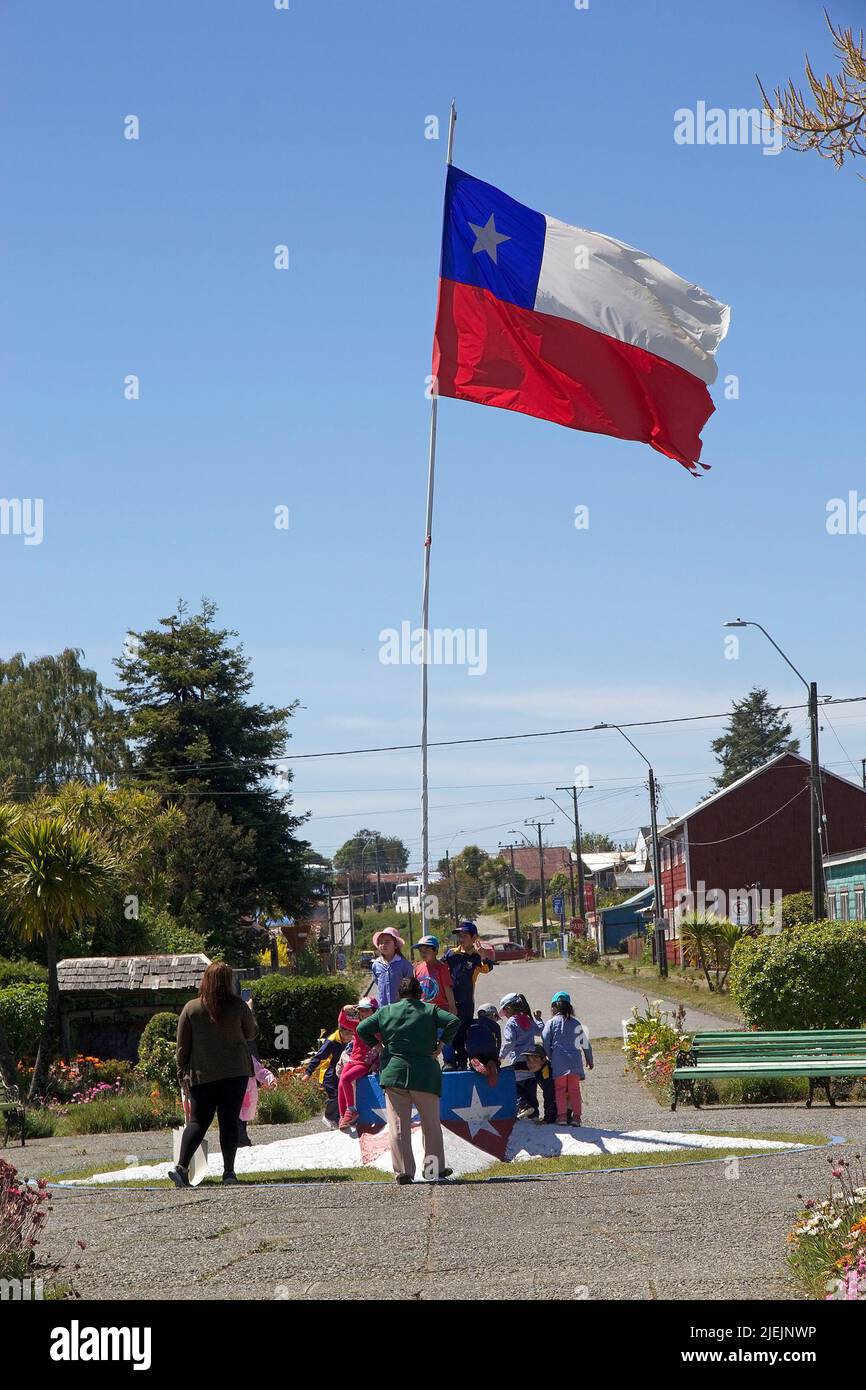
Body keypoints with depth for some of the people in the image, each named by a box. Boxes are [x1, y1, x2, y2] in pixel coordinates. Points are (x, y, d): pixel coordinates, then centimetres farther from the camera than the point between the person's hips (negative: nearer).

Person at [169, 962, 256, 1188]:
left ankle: (181, 1166, -11)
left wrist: (182, 1074, 9)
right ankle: (228, 1172, 3)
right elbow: (251, 1034, 12)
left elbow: (182, 1046, 0)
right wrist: (248, 1013, 28)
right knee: (229, 1121, 4)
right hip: (235, 1072, -1)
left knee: (198, 1121, 6)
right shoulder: (239, 1007, -4)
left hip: (202, 1074, 1)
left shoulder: (191, 1008, -3)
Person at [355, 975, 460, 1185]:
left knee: (398, 1126, 3)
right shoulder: (430, 1010, 2)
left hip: (393, 1072, 1)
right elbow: (454, 1021, -10)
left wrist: (378, 1045, 13)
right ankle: (435, 1168, 15)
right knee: (431, 1124, 12)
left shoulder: (386, 1012, 6)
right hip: (425, 1075, -1)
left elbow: (362, 1029, 2)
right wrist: (441, 1043, 0)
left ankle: (403, 1171, -2)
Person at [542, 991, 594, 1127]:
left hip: (559, 1063, -2)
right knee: (575, 1089, 8)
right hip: (575, 1062, 2)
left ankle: (562, 1115, -5)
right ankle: (576, 1116, 3)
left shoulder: (551, 1023, -1)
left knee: (560, 1089, 4)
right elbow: (585, 1043, 13)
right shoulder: (576, 1023, 9)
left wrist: (551, 1058, 12)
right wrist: (589, 1060, 25)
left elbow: (545, 1043, -4)